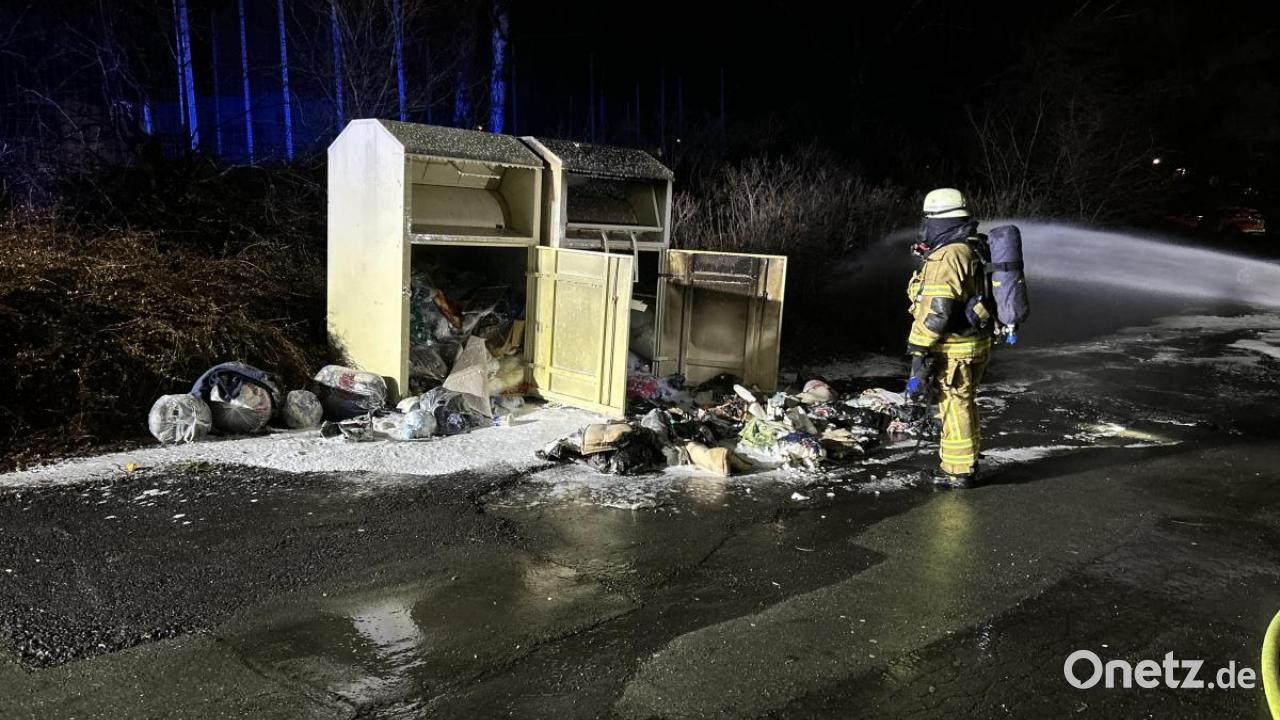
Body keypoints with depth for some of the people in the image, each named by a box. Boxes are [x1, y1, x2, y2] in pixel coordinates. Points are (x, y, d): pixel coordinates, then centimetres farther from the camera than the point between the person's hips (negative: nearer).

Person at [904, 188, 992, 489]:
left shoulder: (947, 256, -20)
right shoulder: (972, 249, 11)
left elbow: (936, 310, -24)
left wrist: (920, 351, -21)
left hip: (953, 349, -10)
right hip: (976, 342, 10)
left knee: (954, 407, 0)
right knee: (965, 403, 20)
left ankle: (958, 471, 9)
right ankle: (967, 461, 32)